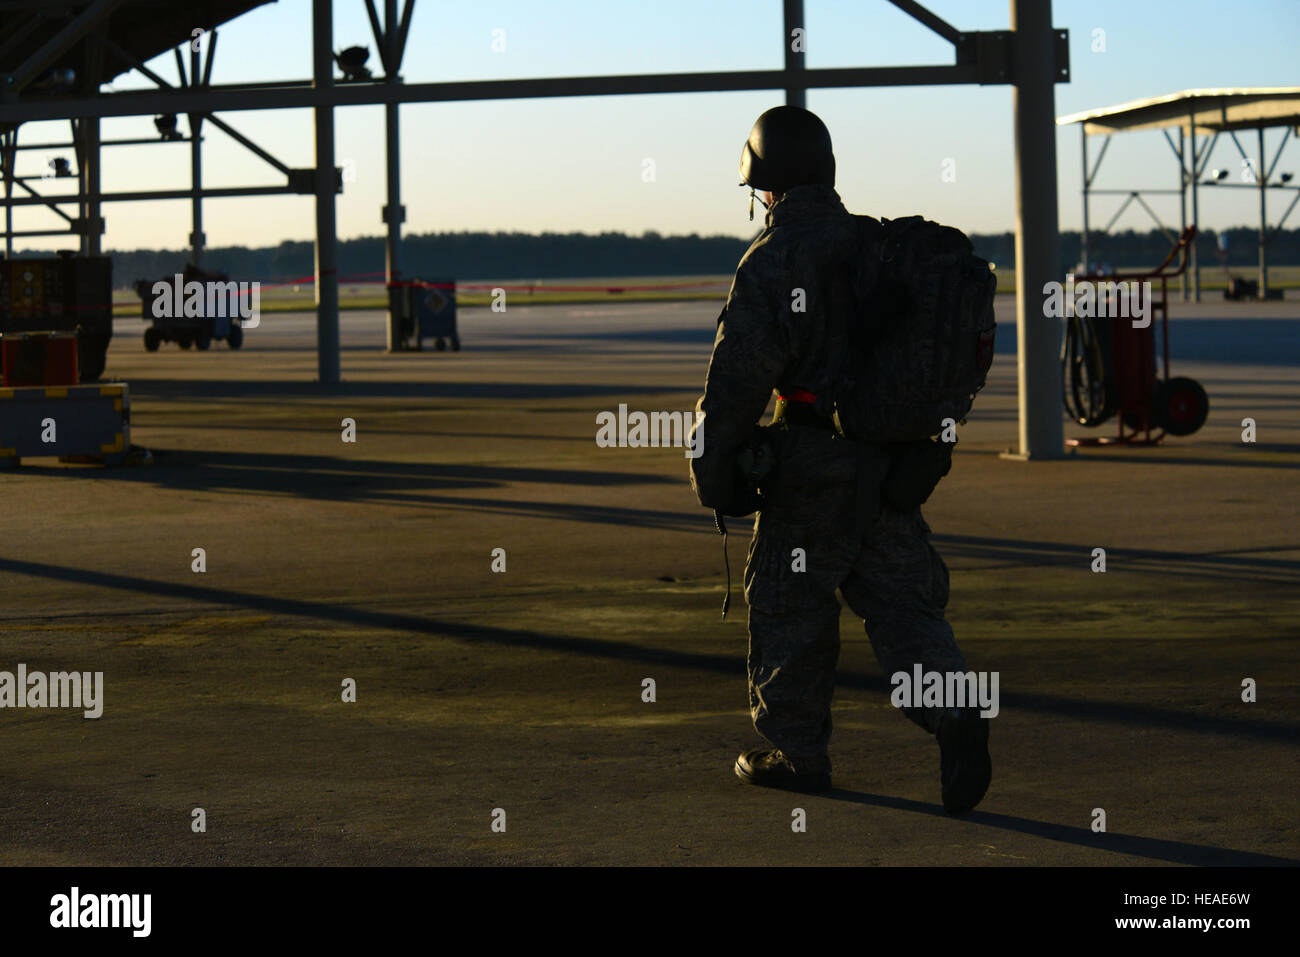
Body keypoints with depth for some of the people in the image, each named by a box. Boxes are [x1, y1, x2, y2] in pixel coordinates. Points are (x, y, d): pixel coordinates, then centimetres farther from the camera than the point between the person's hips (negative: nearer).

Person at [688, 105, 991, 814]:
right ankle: (953, 716, -13)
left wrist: (712, 472, -6)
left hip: (810, 459, -6)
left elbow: (739, 375, -14)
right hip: (889, 457, 6)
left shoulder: (772, 261, -12)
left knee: (788, 600, 7)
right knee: (899, 595, 7)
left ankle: (796, 750, 14)